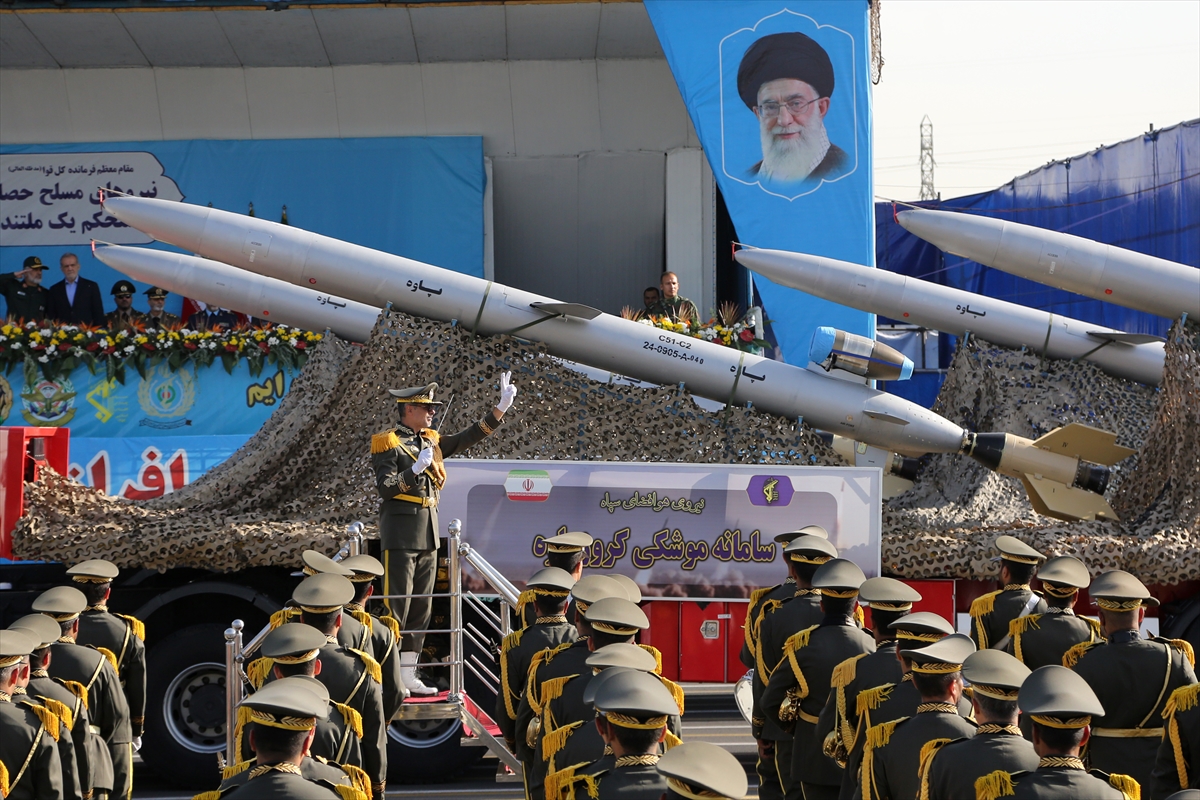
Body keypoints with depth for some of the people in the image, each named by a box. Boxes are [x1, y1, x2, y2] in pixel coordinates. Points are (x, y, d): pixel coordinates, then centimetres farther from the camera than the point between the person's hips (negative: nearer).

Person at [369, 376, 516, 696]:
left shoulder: (431, 441, 13)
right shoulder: (388, 443, -8)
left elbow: (468, 438, 13)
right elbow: (385, 488, -16)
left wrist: (501, 409, 6)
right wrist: (414, 471, -30)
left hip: (428, 532, 8)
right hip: (400, 532, -8)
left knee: (421, 606, 9)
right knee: (396, 605, -8)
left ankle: (408, 675, 14)